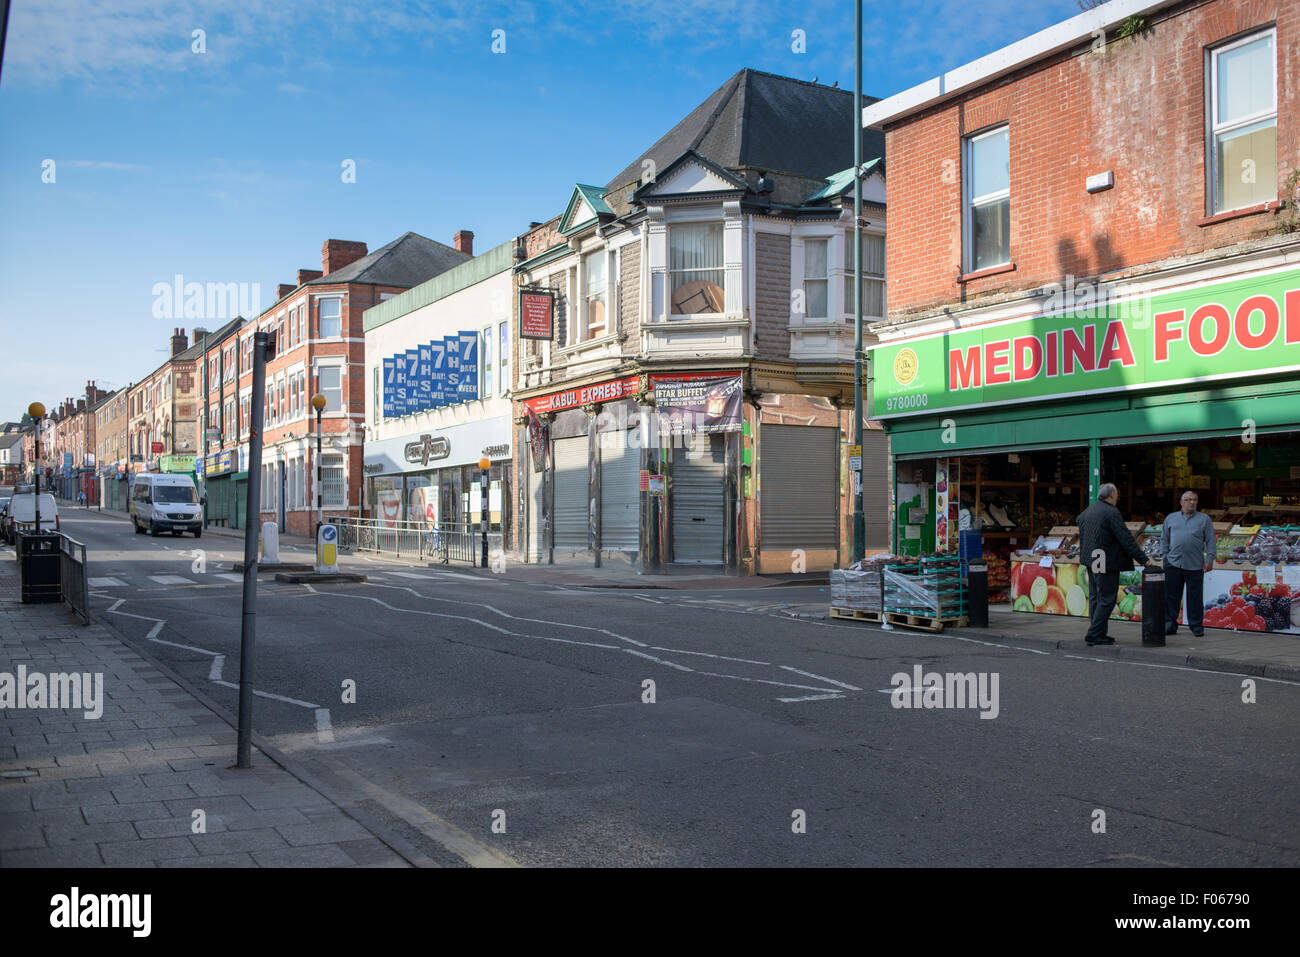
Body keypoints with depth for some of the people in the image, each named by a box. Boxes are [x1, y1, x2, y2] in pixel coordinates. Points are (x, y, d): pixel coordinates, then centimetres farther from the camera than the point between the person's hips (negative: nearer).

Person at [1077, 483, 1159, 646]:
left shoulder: (1087, 511, 9)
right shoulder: (1112, 513, -16)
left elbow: (1078, 521, 29)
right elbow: (1126, 540, -18)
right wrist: (1144, 560, -14)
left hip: (1091, 562, 9)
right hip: (1106, 563, -9)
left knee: (1095, 598, 13)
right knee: (1106, 599, -5)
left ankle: (1098, 633, 19)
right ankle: (1094, 635, -8)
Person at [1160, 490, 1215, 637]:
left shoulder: (1204, 519, 9)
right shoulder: (1171, 518, 14)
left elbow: (1210, 541, 5)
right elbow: (1164, 539, 17)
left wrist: (1209, 559, -4)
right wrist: (1164, 556, 9)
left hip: (1195, 565, -2)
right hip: (1173, 564, 2)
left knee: (1195, 596, 3)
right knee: (1170, 596, 2)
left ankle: (1197, 626, 13)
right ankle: (1170, 624, 8)